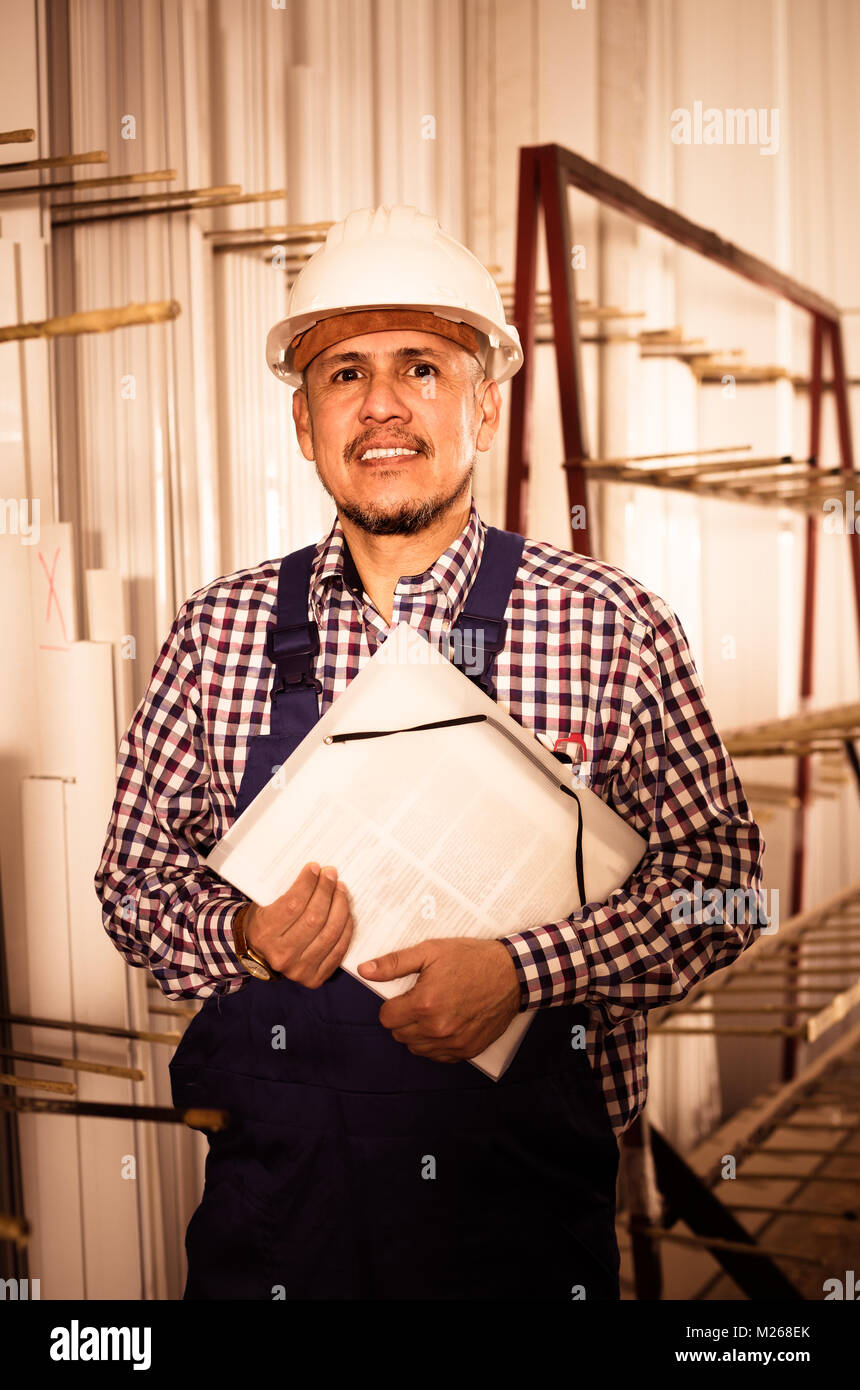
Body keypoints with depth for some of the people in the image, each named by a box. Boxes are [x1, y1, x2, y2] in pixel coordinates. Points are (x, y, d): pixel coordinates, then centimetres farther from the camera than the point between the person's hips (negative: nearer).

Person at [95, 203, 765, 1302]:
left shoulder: (612, 628, -8)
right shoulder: (218, 633, -1)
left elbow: (718, 869, -5)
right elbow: (136, 877, 6)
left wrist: (521, 967, -19)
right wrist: (240, 935, -15)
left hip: (523, 1195, -1)